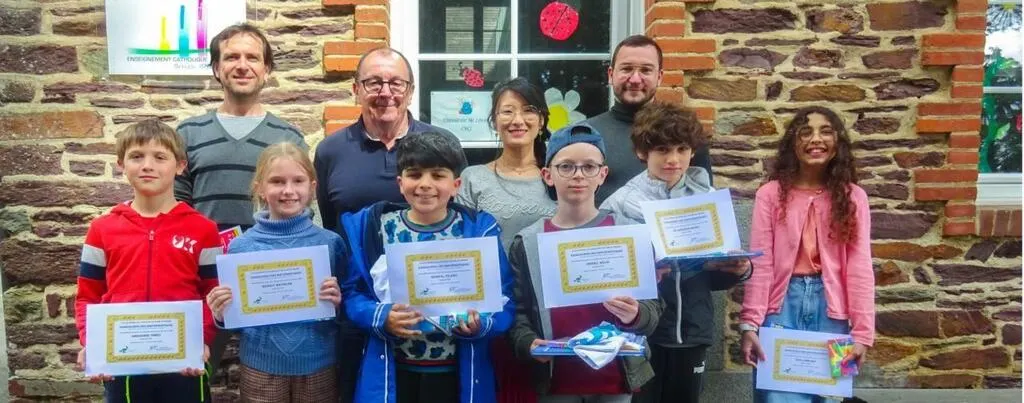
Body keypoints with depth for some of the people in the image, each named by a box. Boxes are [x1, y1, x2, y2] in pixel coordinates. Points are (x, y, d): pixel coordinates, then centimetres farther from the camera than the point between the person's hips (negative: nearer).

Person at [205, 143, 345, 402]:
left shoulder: (330, 243, -5)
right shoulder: (241, 247, -4)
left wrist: (338, 302, -17)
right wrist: (221, 315, -15)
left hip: (318, 366, 0)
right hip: (261, 368, 0)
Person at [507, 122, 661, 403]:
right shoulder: (527, 243, 0)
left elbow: (653, 309, -1)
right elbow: (519, 313, 0)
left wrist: (635, 316, -21)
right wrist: (530, 344, -19)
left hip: (617, 380, 0)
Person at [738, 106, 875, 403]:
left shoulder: (853, 197, 3)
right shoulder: (771, 194, -2)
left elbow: (860, 267, -1)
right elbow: (760, 264, -4)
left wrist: (862, 332, -7)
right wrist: (749, 324, -11)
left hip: (830, 307, 2)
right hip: (784, 304, -2)